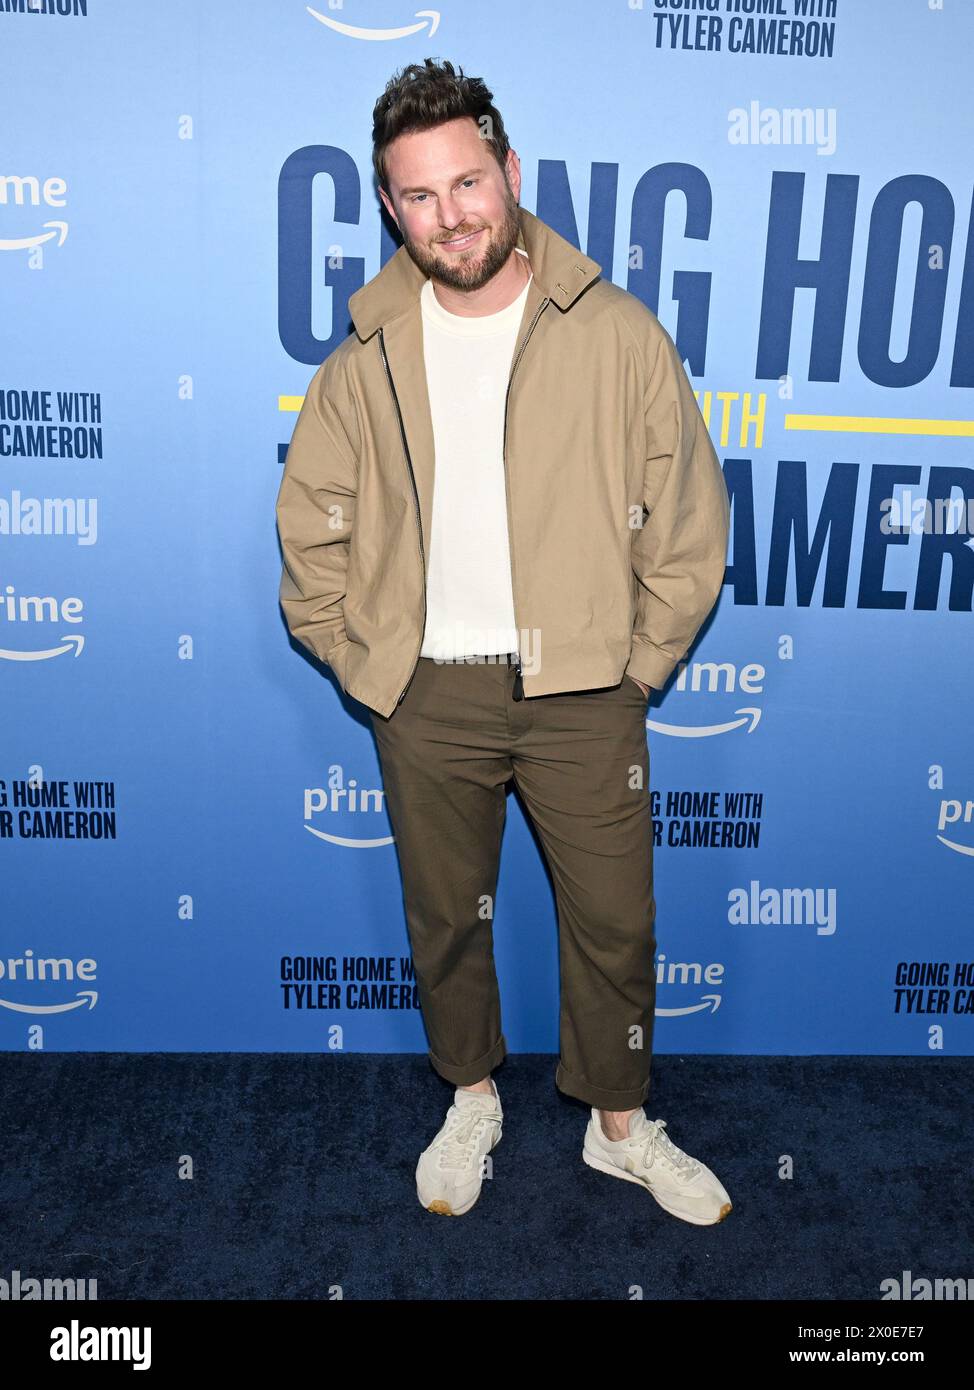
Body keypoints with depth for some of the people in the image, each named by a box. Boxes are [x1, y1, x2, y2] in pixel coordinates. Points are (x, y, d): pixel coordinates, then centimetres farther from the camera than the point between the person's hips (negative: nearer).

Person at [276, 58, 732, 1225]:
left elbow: (689, 520, -1)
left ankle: (620, 1125, 36)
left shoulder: (618, 332, -5)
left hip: (584, 693, -1)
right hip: (427, 699, 2)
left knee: (615, 922, 10)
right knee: (444, 918, 16)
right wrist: (358, 660, 3)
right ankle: (472, 1102, 42)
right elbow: (310, 522, 9)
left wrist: (638, 661, -3)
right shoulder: (367, 354, 1)